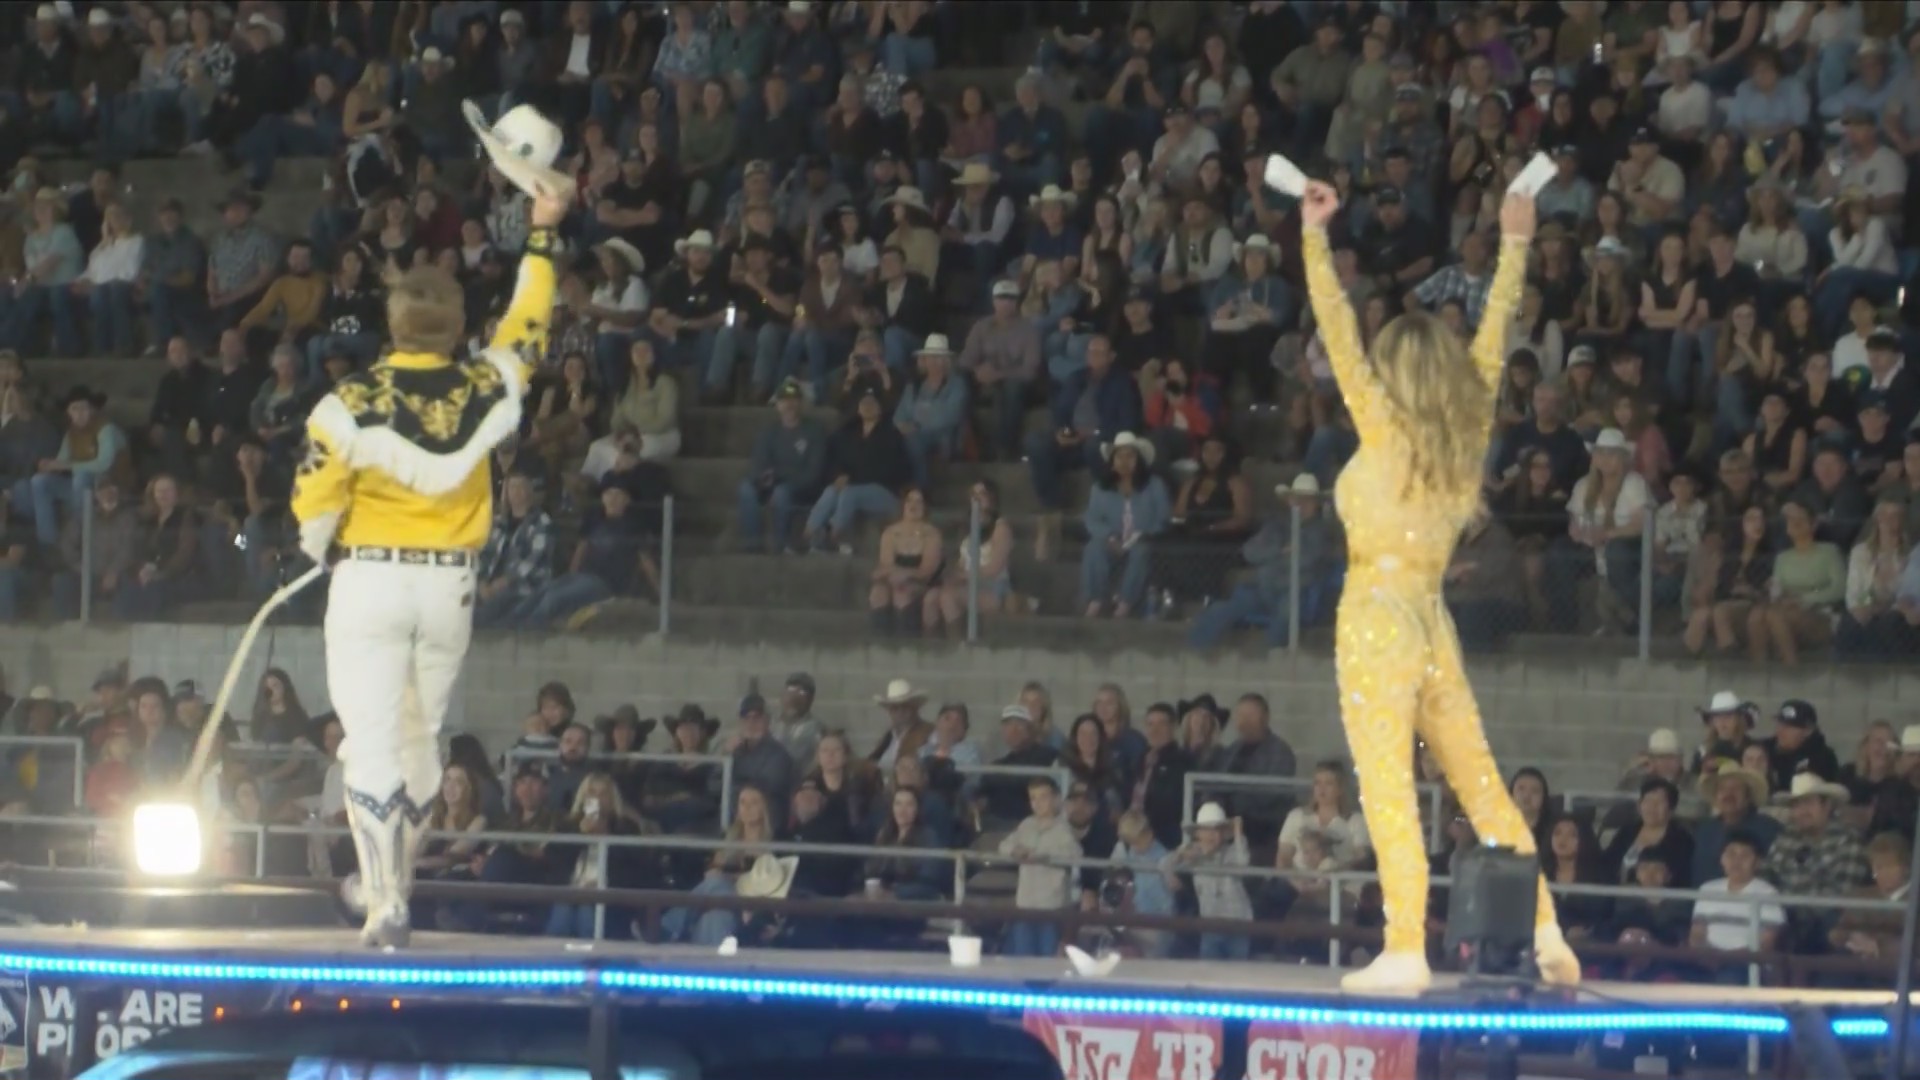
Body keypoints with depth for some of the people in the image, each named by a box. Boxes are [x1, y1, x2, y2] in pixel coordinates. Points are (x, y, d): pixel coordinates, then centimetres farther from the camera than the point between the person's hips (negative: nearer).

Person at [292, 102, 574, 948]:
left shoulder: (350, 406, -12)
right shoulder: (483, 393, -4)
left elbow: (315, 504, -10)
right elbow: (528, 325, 12)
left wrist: (323, 554, 13)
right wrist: (545, 230, 21)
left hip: (368, 582, -3)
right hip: (449, 587, 3)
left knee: (373, 743, -5)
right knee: (420, 738, 18)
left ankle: (384, 908, -14)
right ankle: (388, 881, 31)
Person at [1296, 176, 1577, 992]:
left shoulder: (1385, 431, -8)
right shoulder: (1467, 434, 6)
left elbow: (1338, 332, -10)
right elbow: (1492, 339, 15)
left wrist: (1314, 236, -8)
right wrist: (1513, 246, 22)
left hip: (1377, 623, -6)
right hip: (1432, 625, 6)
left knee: (1388, 789, -10)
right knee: (1482, 786, 10)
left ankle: (1405, 952, -16)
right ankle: (1543, 932, 7)